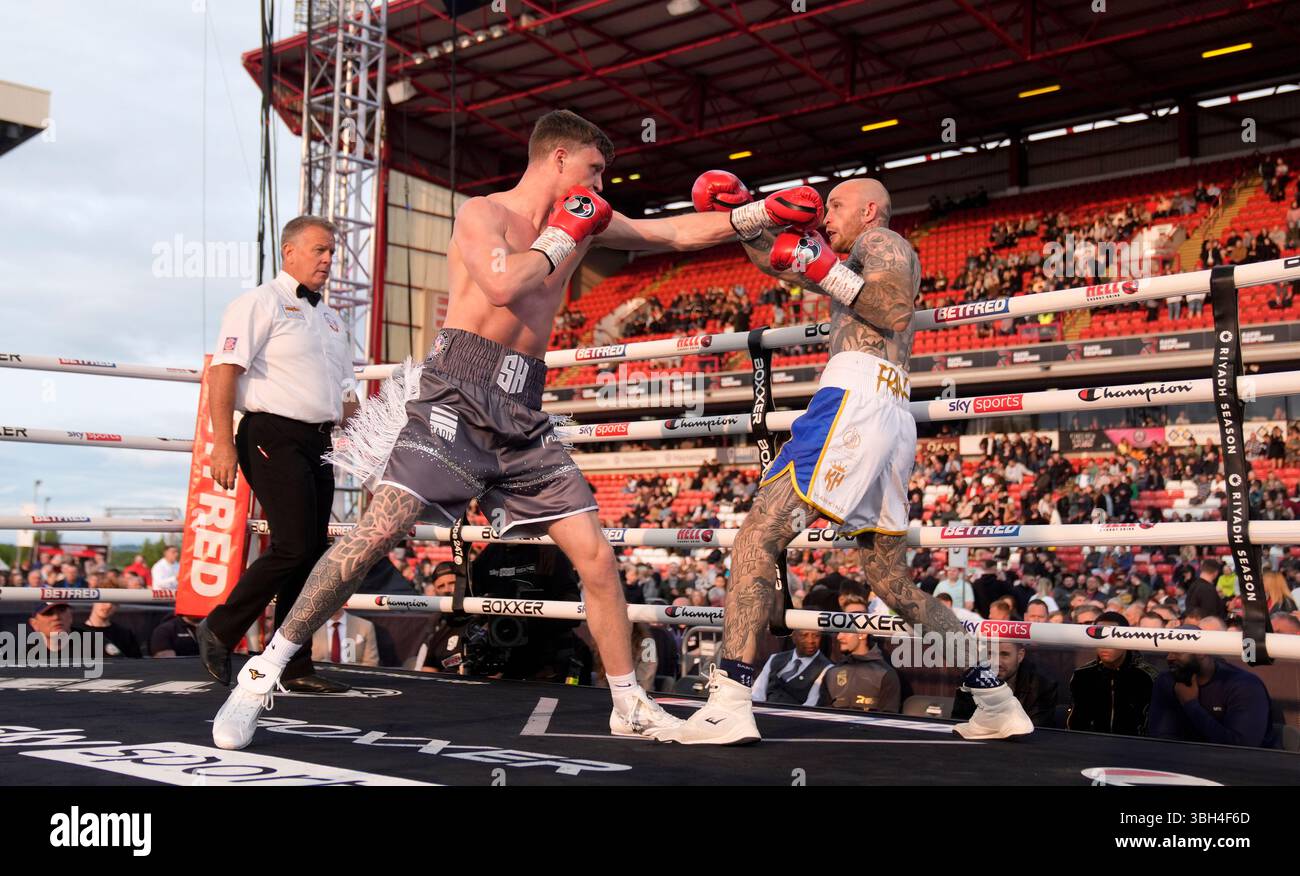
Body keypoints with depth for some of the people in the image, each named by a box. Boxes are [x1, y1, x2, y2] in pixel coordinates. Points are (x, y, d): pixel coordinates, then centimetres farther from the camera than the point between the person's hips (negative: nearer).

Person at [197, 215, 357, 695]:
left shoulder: (329, 318, 23)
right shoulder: (259, 303, -2)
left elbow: (342, 390, 27)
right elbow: (224, 371, -11)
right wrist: (223, 443, -19)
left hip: (318, 442, 8)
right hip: (274, 438, -8)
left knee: (311, 553, 5)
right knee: (293, 547, -15)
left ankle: (293, 666, 12)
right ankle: (219, 629, 4)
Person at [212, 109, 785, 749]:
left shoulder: (585, 222, 17)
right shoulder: (482, 213, 0)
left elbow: (678, 234, 22)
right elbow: (502, 284, -20)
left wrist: (765, 213, 18)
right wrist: (560, 239, -5)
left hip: (522, 413, 6)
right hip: (456, 394, -6)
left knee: (595, 554, 1)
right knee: (380, 527, -19)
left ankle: (630, 706, 15)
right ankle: (262, 675, -4)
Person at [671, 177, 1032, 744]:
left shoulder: (882, 241, 11)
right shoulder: (858, 265, 36)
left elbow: (898, 311, -10)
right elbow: (775, 262, 36)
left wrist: (827, 271, -10)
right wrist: (742, 217, 23)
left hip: (856, 397, -10)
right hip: (894, 421, 10)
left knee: (758, 535, -17)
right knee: (892, 582, 14)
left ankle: (729, 702, -26)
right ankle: (996, 700, 14)